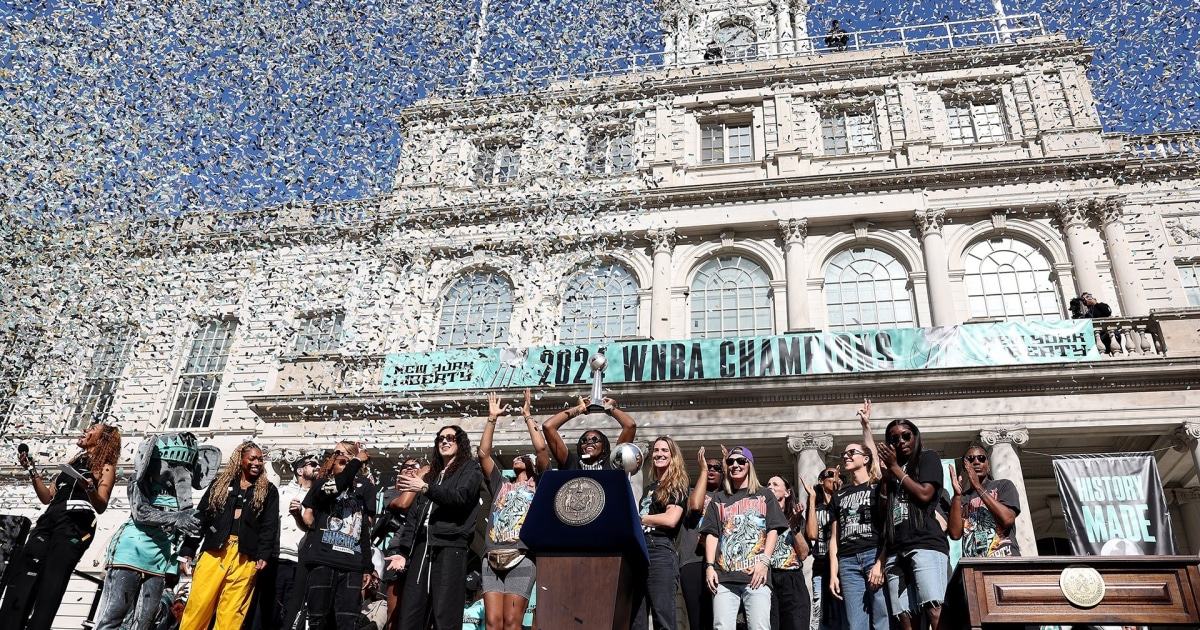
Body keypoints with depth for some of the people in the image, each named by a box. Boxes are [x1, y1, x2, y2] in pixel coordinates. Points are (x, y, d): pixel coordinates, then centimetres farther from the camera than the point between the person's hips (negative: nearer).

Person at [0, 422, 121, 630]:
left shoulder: (105, 467, 6)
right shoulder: (73, 462, 27)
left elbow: (101, 506, -6)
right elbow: (47, 497, 25)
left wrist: (90, 489, -26)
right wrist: (32, 471, 17)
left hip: (75, 526, -7)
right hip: (48, 521, 7)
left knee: (50, 584, -15)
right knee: (22, 581, -6)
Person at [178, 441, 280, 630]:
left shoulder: (268, 490, 12)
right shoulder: (220, 483, 15)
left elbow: (270, 526, 4)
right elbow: (201, 517, 11)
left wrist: (263, 555, -10)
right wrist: (187, 551, 4)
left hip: (245, 556, -1)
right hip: (214, 551, 1)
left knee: (230, 614, -2)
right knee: (198, 606, -4)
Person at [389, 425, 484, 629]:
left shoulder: (470, 469, 11)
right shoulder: (430, 476, 27)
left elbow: (460, 497, -9)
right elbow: (413, 516, 21)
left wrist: (426, 489, -20)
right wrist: (402, 551, 10)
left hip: (450, 547, -5)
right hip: (422, 547, 6)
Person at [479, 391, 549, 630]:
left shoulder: (537, 484, 16)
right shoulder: (500, 485, 25)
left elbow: (541, 449, 1)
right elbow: (483, 453, 16)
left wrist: (528, 416, 8)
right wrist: (493, 418, 16)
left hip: (521, 558, -3)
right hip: (492, 558, 3)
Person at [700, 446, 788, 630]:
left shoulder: (764, 495, 16)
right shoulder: (719, 499, 21)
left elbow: (773, 530, 6)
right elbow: (712, 534, 13)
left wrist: (764, 561, -7)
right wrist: (710, 565, 0)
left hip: (756, 574, -2)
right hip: (724, 575, 2)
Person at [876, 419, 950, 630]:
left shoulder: (928, 457, 13)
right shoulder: (892, 470, 25)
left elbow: (924, 494, -4)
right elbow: (882, 513, 18)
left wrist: (895, 468, 4)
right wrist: (886, 474, 9)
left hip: (925, 543, -5)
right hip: (896, 550, 5)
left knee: (934, 611, -20)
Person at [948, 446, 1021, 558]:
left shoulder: (1003, 485, 13)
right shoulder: (960, 499, 18)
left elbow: (1007, 519, -6)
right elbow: (955, 534, 3)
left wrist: (978, 487, -5)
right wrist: (957, 494, -2)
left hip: (1004, 559, -2)